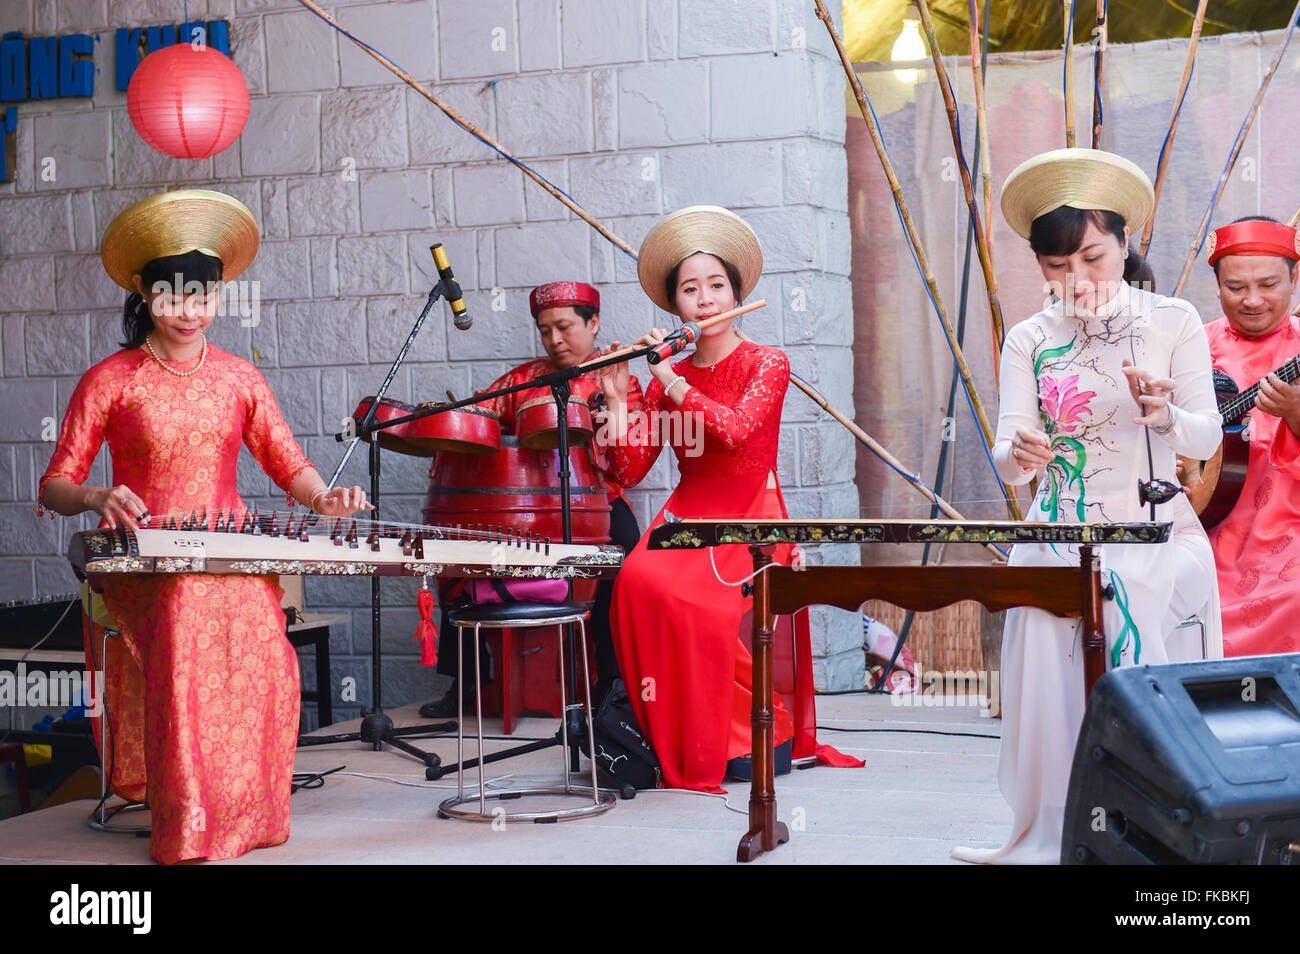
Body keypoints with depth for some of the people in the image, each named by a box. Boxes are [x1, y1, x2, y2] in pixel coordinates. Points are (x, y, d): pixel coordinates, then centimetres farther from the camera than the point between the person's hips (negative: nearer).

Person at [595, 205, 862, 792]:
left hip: (752, 522, -3)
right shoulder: (666, 379, 11)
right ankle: (670, 739, -12)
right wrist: (617, 401, -7)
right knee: (639, 581, -27)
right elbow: (627, 472, 4)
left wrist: (671, 381, -13)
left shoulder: (767, 365, 0)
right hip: (688, 515, 4)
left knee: (714, 612, -30)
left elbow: (734, 429, -21)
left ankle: (764, 733, -6)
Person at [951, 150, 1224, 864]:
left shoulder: (1173, 322, 1)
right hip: (1057, 540, 1)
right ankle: (1047, 840, 14)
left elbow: (1207, 437, -5)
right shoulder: (1029, 341, 5)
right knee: (1052, 697, 0)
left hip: (1156, 538, -1)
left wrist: (1162, 414, -26)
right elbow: (1006, 455, -4)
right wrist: (1018, 454, -28)